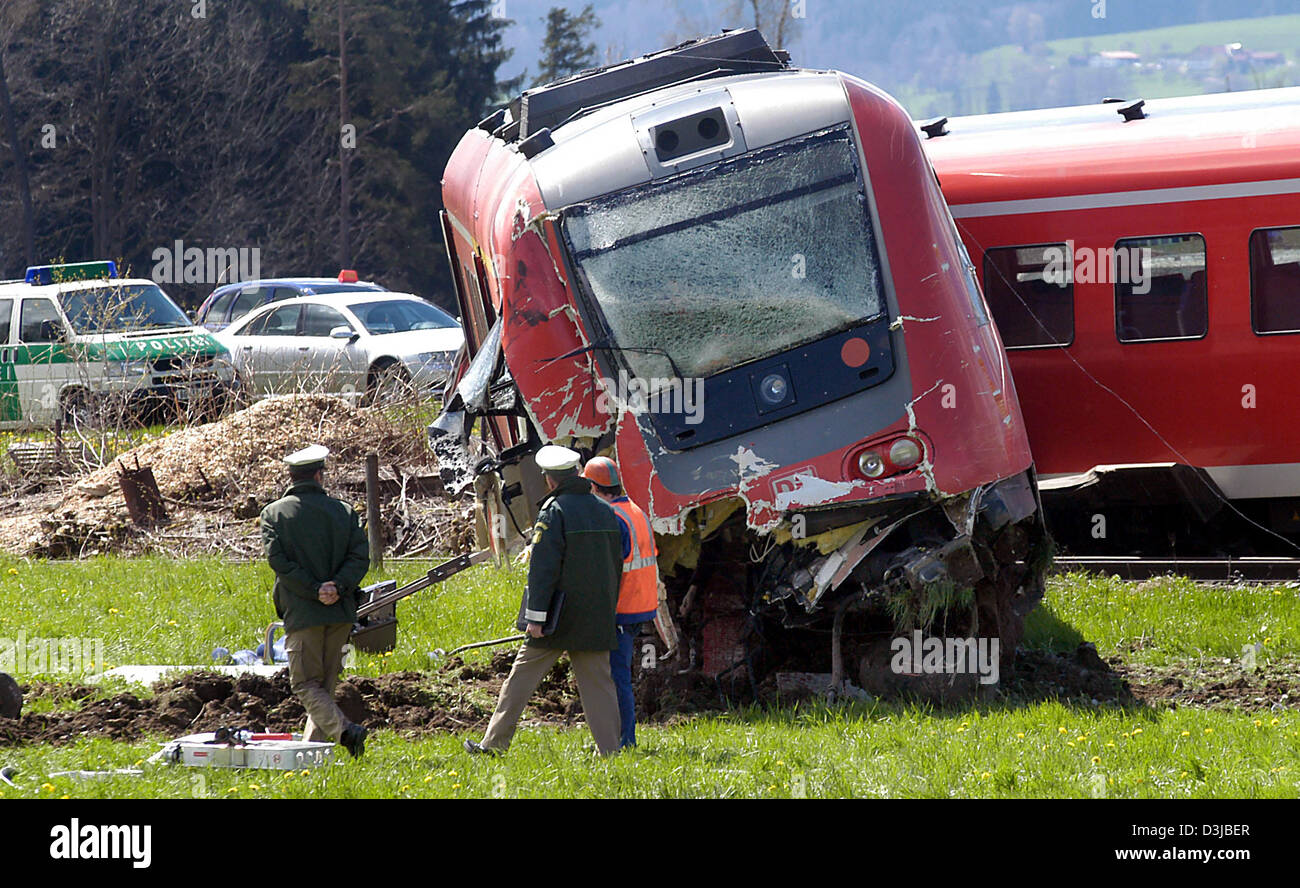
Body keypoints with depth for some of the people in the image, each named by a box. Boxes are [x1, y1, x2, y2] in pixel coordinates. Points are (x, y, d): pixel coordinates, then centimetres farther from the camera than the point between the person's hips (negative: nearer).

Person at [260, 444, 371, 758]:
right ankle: (313, 746, 13)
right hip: (341, 612, 3)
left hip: (302, 613, -3)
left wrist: (315, 590, -11)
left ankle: (343, 729, -23)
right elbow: (360, 557, -3)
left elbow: (279, 560, -10)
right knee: (326, 683, 14)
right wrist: (338, 587, -12)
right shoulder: (343, 511, 7)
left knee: (306, 683, -1)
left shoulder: (274, 514, 1)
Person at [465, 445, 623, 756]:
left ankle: (494, 743, 8)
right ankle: (609, 749, 0)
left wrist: (536, 616, -15)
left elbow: (543, 569, -15)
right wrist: (608, 610, 23)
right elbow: (616, 566, 15)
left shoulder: (554, 512, -11)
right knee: (597, 681, 7)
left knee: (522, 675, 4)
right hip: (597, 617, 5)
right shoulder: (605, 512, 9)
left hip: (560, 614, -5)